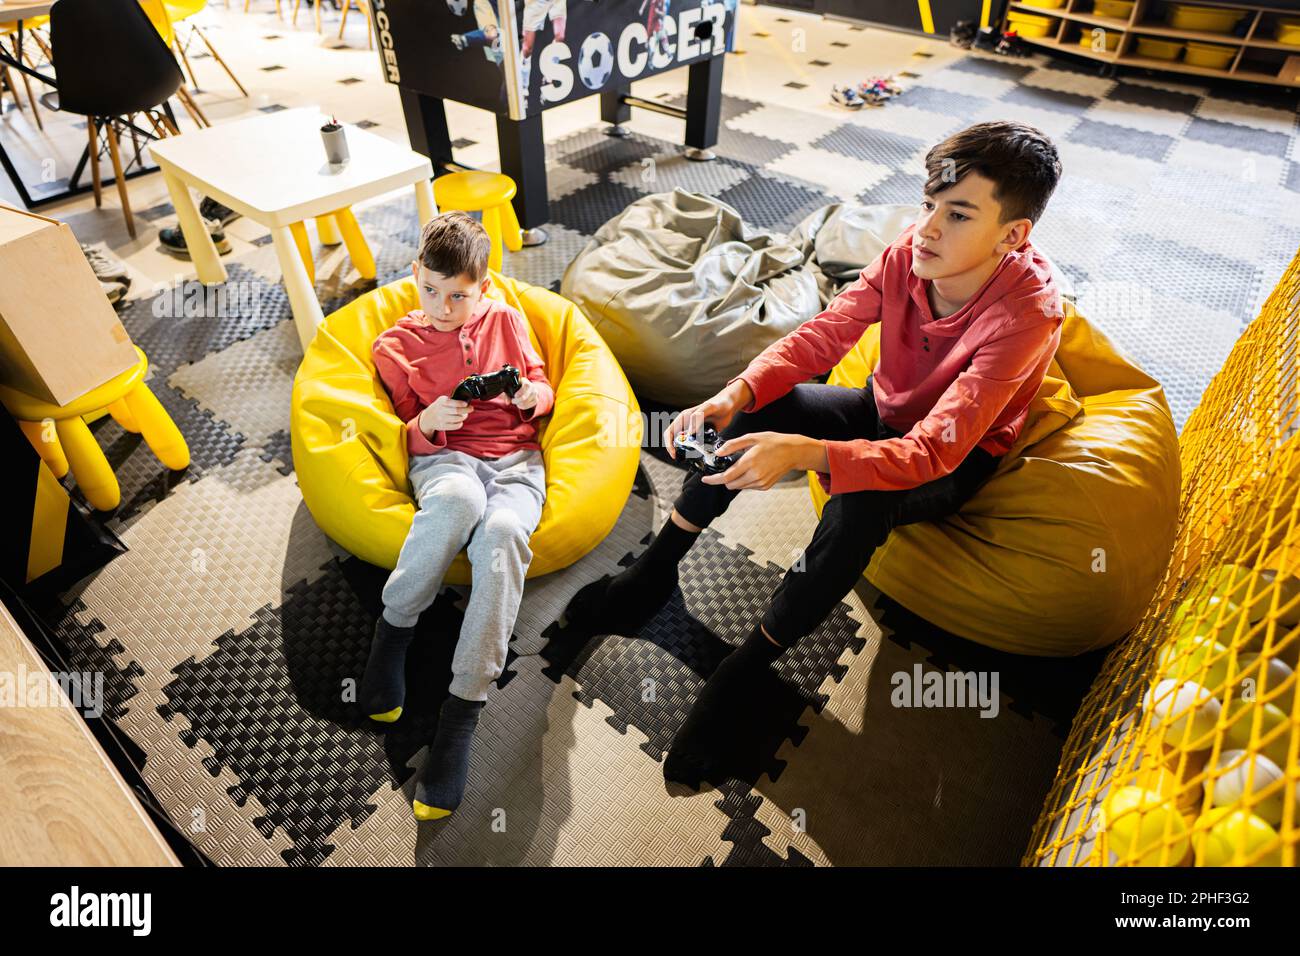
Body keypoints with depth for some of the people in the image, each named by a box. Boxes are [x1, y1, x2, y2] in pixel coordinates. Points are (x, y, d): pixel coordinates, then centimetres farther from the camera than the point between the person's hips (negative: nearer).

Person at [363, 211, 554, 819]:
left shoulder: (505, 319, 16)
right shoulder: (394, 347, 14)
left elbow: (543, 388, 20)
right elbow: (413, 439, 13)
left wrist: (536, 394, -5)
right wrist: (428, 423, -11)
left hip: (517, 461, 1)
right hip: (444, 458, 0)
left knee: (502, 532, -37)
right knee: (458, 499, -41)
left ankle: (461, 711, -29)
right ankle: (393, 630, -15)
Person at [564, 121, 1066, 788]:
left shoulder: (1027, 313, -31)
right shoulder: (912, 249, -16)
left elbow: (935, 450, -37)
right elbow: (822, 335, -18)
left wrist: (802, 452, -51)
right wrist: (736, 395, -36)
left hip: (961, 456, -5)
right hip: (885, 413, 5)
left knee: (860, 501, -37)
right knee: (753, 410, -18)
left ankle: (743, 672, -19)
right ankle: (654, 575, -7)